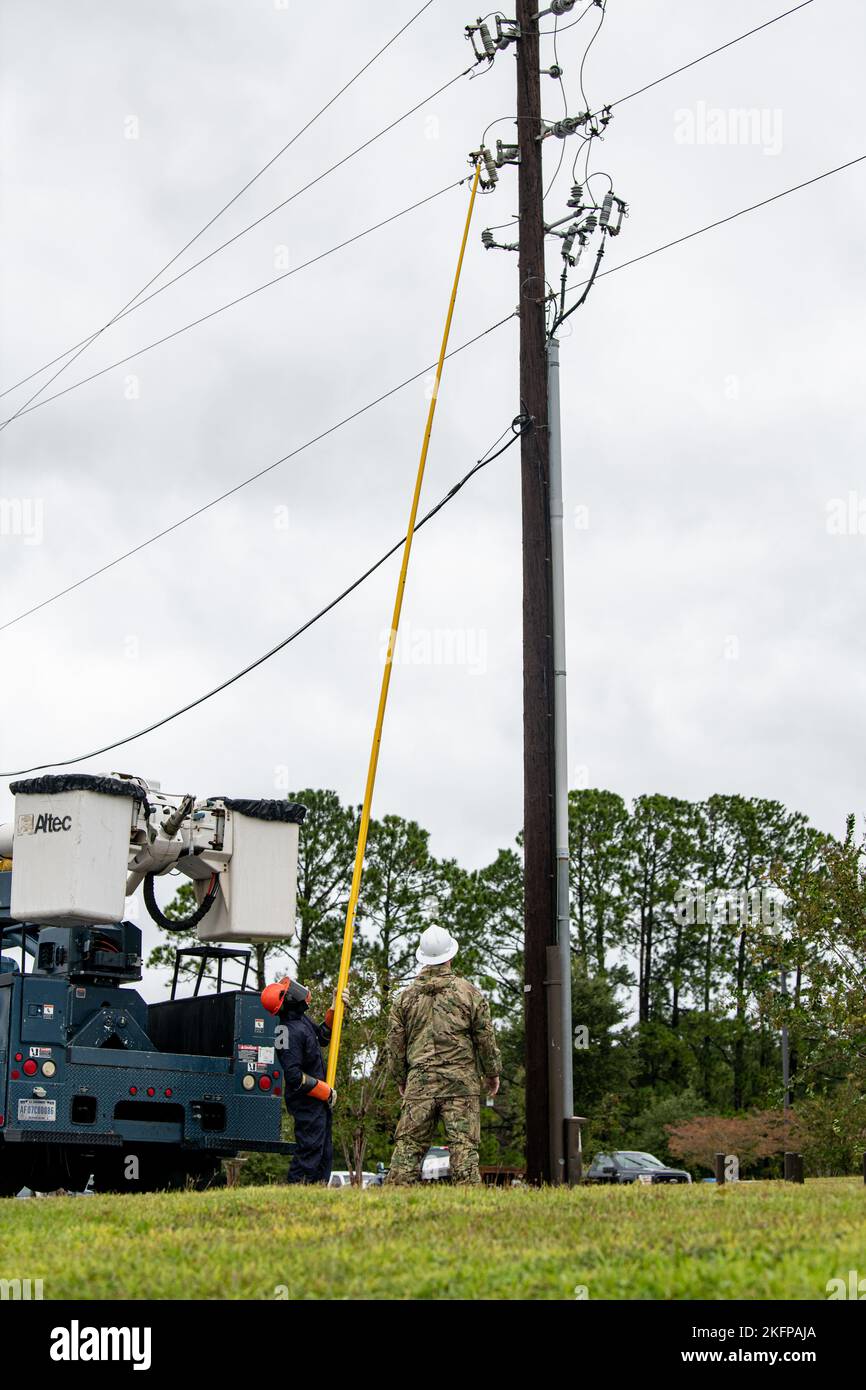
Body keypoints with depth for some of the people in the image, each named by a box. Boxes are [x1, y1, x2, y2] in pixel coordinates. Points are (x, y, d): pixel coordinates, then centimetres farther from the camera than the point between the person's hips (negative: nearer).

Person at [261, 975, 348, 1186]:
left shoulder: (302, 1020, 7)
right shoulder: (290, 1032, -23)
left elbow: (322, 1037, 26)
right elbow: (294, 1076, -26)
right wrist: (326, 1091, -17)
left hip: (319, 1102, 10)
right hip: (307, 1104, -10)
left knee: (324, 1154, 16)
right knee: (309, 1153, -8)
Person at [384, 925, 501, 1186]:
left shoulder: (405, 997, 8)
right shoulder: (469, 993, 0)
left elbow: (395, 1044, 11)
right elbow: (486, 1038, 3)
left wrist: (401, 1079, 24)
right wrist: (492, 1073, 16)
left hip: (419, 1081, 2)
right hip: (461, 1081, -2)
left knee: (408, 1143, 4)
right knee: (463, 1145, -2)